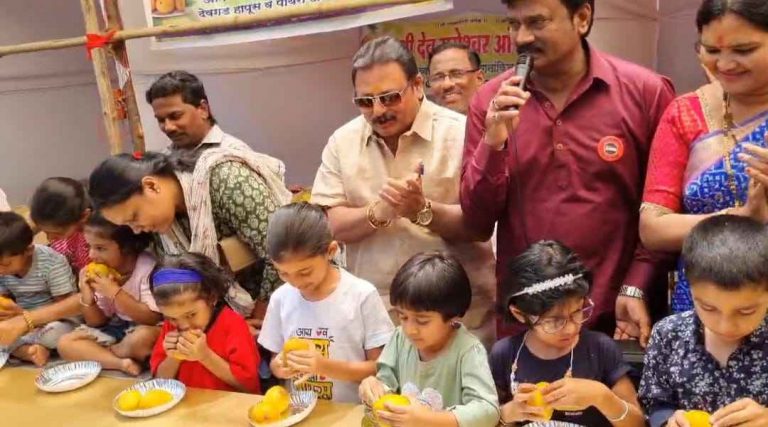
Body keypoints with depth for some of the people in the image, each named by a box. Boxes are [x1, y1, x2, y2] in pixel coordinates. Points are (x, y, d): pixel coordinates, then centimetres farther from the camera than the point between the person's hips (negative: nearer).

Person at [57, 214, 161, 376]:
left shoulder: (148, 267, -21)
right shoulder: (101, 273, -2)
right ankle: (120, 362, -21)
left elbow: (153, 319, -26)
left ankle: (101, 353, -6)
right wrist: (87, 297, -16)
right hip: (114, 329, 6)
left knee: (144, 337, -38)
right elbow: (98, 323, 4)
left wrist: (115, 292, -29)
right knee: (65, 344, -8)